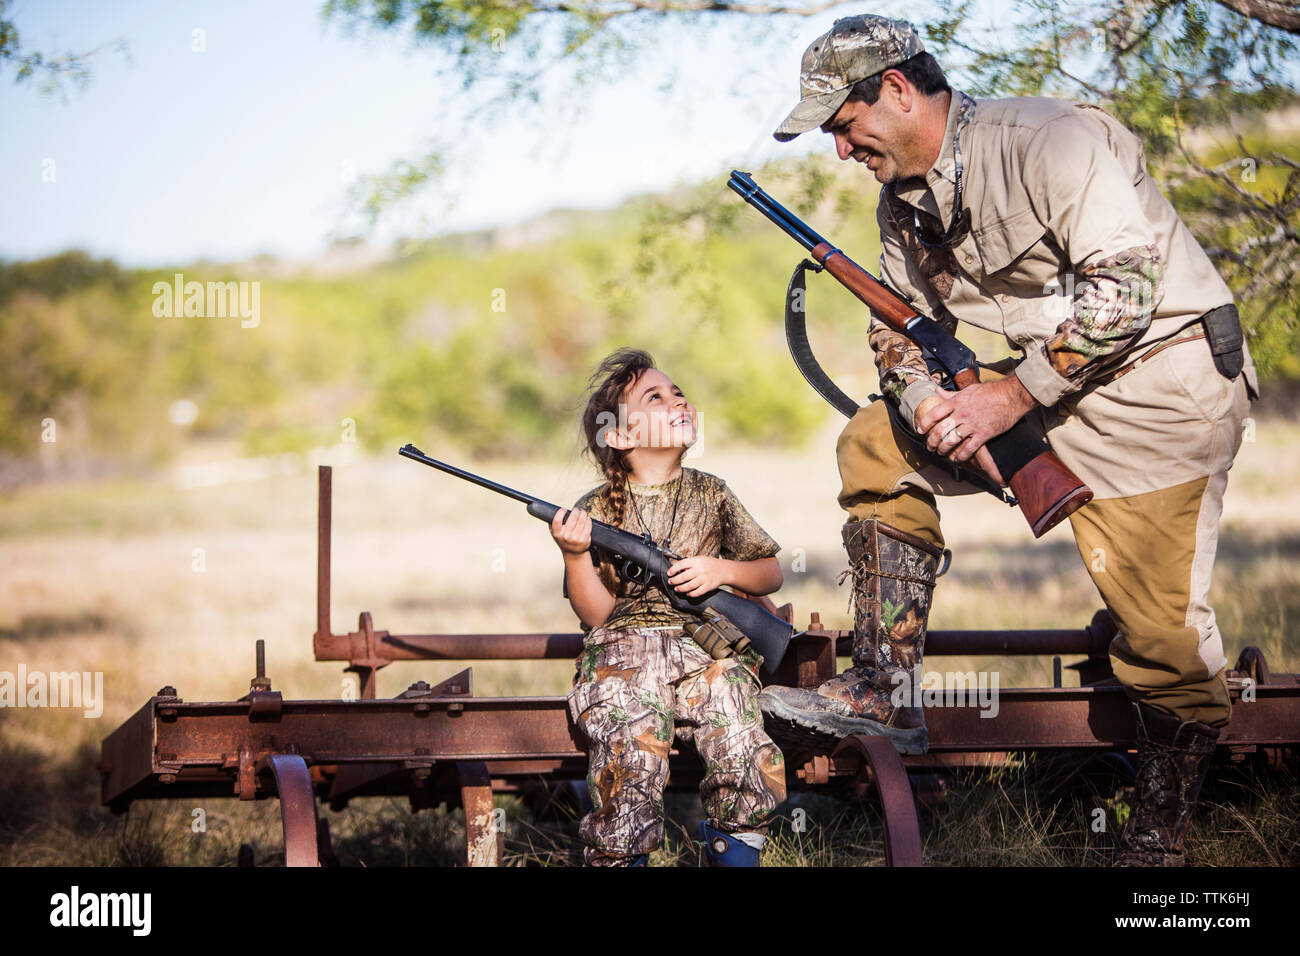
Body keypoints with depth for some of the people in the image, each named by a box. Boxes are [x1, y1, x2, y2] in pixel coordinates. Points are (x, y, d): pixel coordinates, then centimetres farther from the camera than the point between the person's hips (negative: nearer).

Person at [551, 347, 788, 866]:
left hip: (707, 647, 2)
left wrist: (721, 571, -1)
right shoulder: (596, 510, 9)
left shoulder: (711, 494, 15)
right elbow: (596, 613, 4)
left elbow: (771, 573, 19)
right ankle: (619, 858, -9)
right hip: (623, 648, -2)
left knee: (747, 761, -27)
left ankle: (733, 850, -4)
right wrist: (575, 554, -13)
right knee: (630, 763, -31)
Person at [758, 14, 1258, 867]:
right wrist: (929, 401, -12)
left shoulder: (1044, 141, -20)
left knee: (1162, 630, -11)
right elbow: (901, 325, 12)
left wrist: (1009, 397, -24)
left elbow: (1125, 288, -26)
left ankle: (1158, 845, 5)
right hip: (1043, 388, 8)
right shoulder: (904, 205, 6)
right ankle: (884, 691, 4)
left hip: (1164, 386, -8)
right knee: (879, 447, 4)